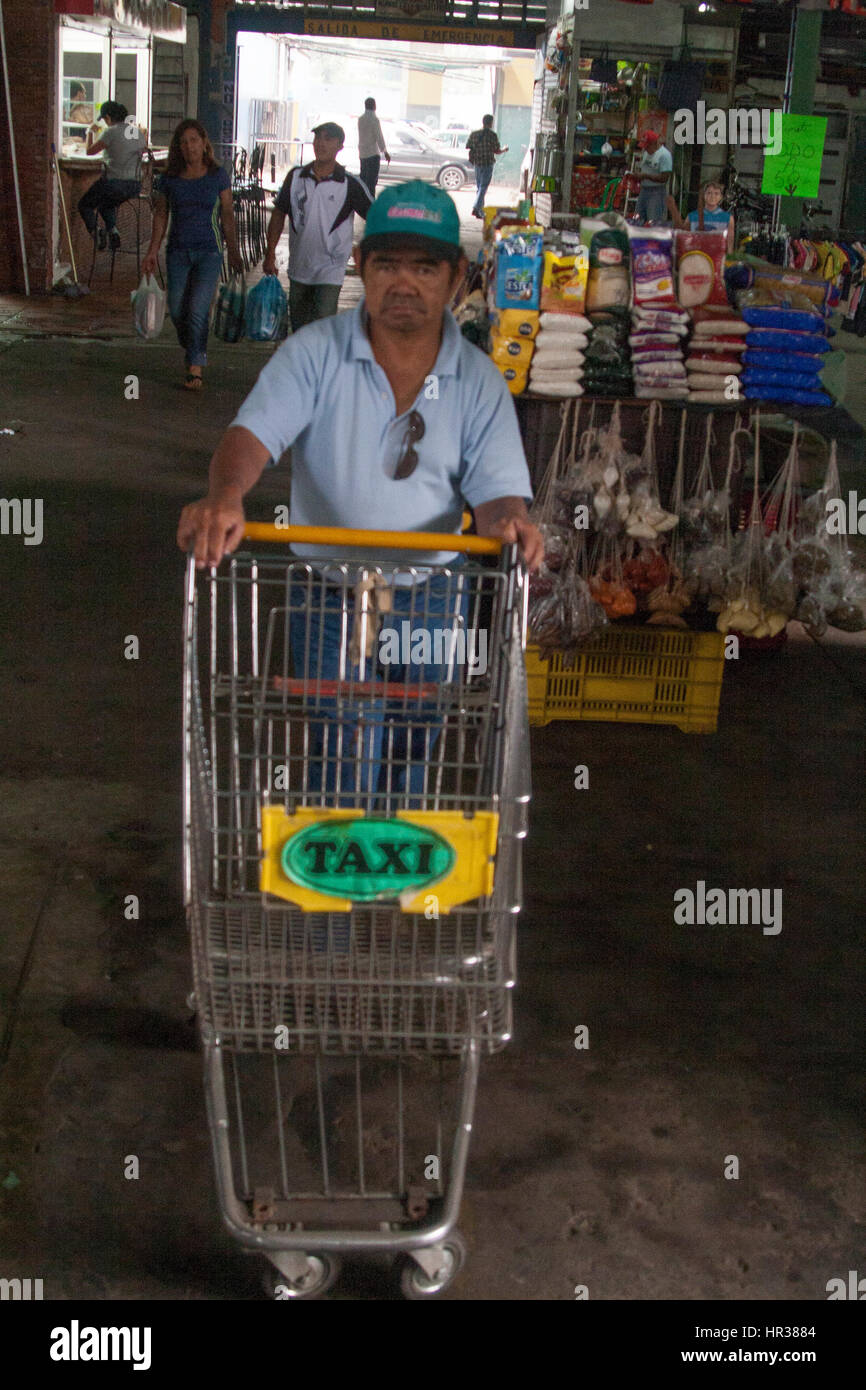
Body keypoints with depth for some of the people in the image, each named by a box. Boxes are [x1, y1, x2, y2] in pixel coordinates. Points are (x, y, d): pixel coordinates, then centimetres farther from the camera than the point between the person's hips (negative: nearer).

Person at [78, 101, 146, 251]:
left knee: (84, 205, 15)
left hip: (114, 182, -6)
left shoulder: (111, 132, -10)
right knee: (107, 205, 34)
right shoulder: (138, 132, 9)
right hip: (135, 185, 7)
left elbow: (90, 151, -7)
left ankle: (96, 231, -11)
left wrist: (91, 132, 10)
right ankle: (113, 233, 12)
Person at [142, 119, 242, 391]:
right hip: (178, 251, 3)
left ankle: (195, 368, -8)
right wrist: (153, 251, 7)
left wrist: (233, 252, 7)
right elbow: (160, 215, 11)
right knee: (177, 310, 3)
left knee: (198, 309, -13)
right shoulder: (170, 179, 4)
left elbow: (227, 216, 5)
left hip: (209, 251, -3)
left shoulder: (218, 176, 0)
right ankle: (192, 350, 31)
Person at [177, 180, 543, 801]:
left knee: (411, 760, 16)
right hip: (331, 595, -2)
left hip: (432, 602, 2)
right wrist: (225, 495, -44)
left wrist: (506, 518, -34)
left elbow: (497, 488, -8)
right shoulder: (315, 353, -9)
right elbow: (253, 433, -21)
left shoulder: (480, 380, -4)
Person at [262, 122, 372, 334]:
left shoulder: (350, 184, -8)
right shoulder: (296, 176, 1)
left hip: (330, 271, -4)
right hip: (298, 268, 4)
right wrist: (270, 253, 4)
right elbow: (279, 214, 9)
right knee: (298, 325, 15)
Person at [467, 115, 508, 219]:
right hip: (488, 164, -5)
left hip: (477, 163, 5)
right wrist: (504, 149, 14)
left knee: (478, 187, 15)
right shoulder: (493, 135, -10)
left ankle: (481, 211, 18)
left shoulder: (474, 134, 2)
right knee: (483, 187, -5)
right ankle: (476, 209, -18)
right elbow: (497, 151, -7)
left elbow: (468, 147, 4)